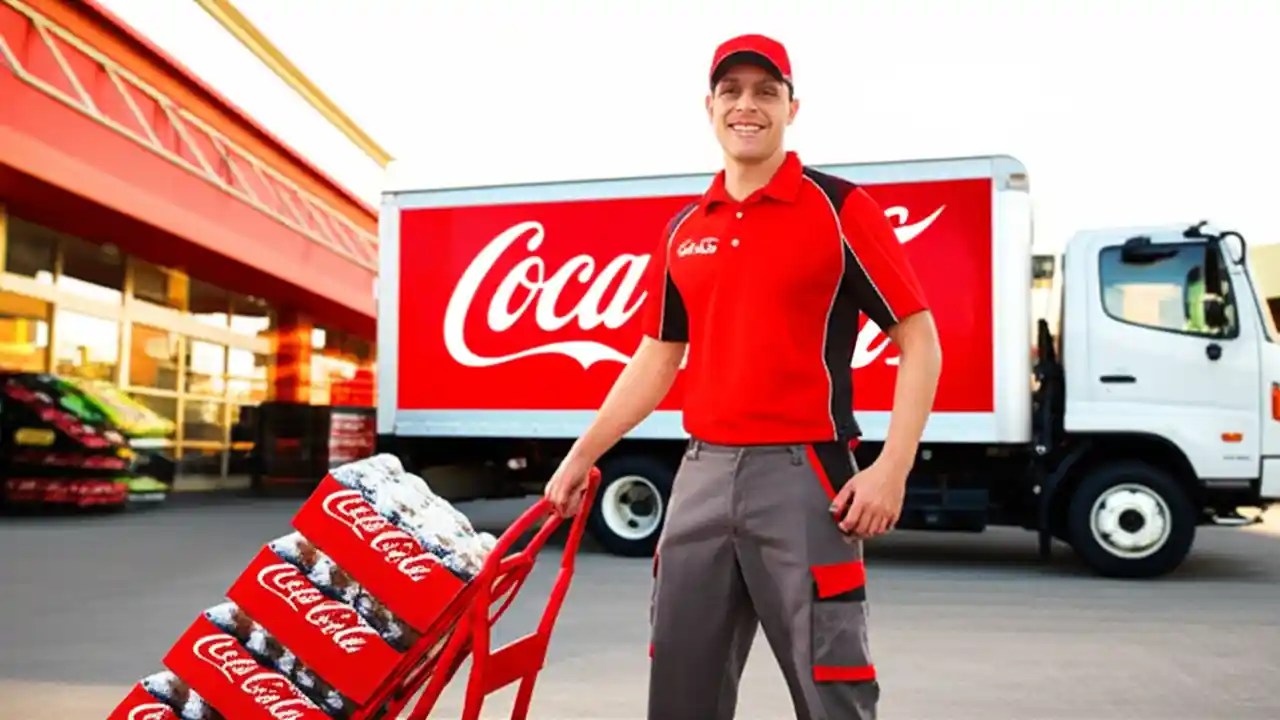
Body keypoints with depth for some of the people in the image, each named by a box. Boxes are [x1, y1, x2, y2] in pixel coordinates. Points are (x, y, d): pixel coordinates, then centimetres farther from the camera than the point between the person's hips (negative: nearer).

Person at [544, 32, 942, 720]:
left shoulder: (839, 208, -3)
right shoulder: (684, 230, 13)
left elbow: (918, 342, -5)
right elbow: (656, 360, 19)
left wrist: (892, 468, -15)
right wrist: (581, 456, 18)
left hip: (802, 476, -5)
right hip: (702, 474, 6)